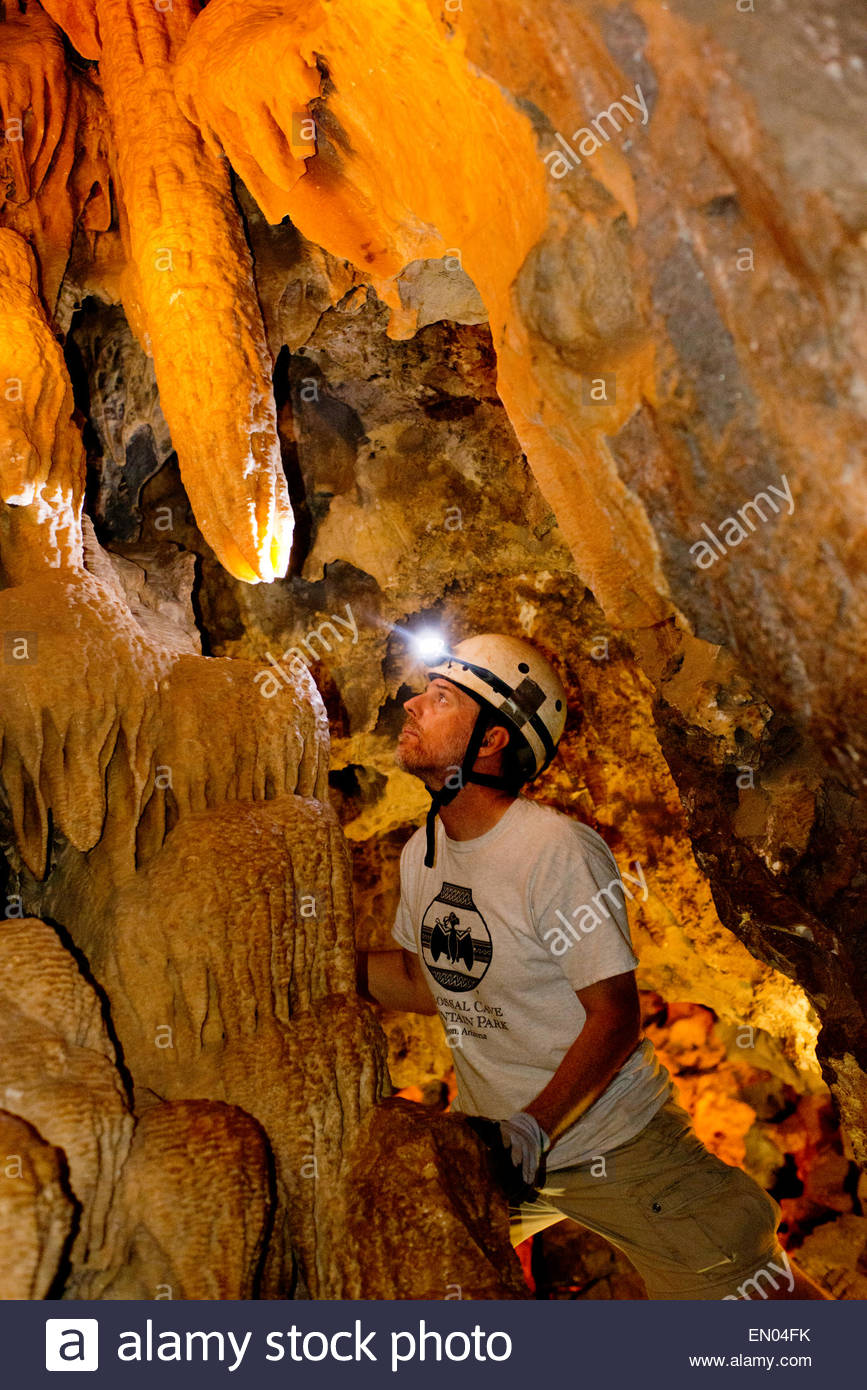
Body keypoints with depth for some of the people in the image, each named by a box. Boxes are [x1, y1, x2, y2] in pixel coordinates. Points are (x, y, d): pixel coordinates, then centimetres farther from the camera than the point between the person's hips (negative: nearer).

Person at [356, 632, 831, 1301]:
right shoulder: (420, 852, -3)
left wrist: (532, 1130, -25)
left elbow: (615, 1015, -20)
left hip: (617, 1146, -5)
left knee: (758, 1286, 3)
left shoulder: (558, 849, -25)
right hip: (497, 1143, 6)